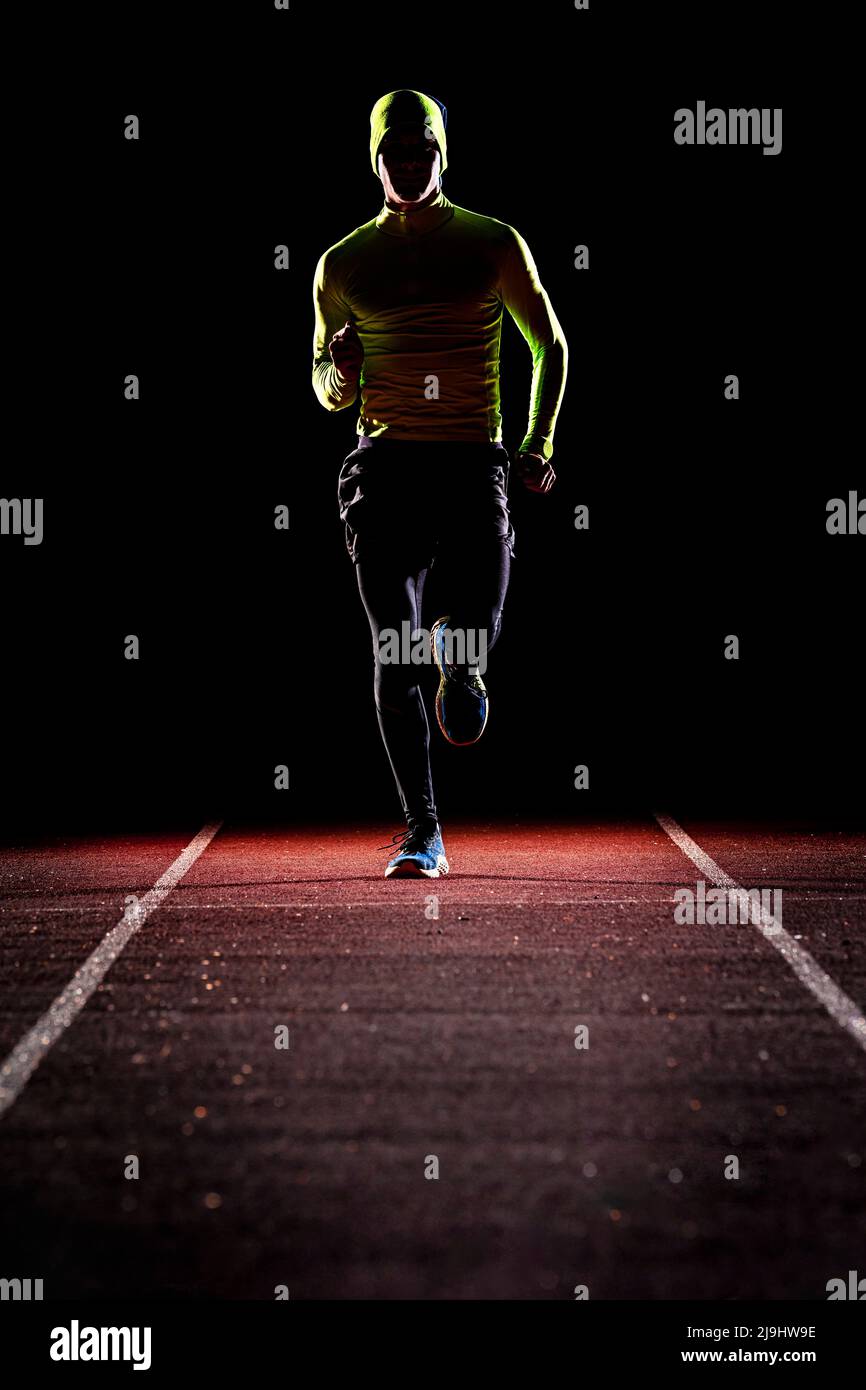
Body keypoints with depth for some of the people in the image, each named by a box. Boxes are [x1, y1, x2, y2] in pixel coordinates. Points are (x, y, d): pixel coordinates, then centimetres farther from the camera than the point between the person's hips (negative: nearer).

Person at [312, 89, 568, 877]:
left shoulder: (494, 245, 7)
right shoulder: (343, 265, 10)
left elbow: (551, 346, 16)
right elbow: (330, 391, 18)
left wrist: (539, 444, 3)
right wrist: (340, 373, -6)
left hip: (473, 460, -1)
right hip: (385, 464, 1)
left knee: (479, 632, -10)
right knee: (394, 655, -7)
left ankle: (458, 663, 32)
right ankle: (423, 833, 0)